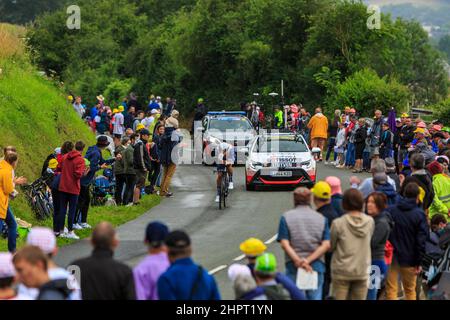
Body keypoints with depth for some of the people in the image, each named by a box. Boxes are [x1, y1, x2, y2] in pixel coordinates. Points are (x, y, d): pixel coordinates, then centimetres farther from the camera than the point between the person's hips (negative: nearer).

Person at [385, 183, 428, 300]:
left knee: (391, 289, 5)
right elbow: (421, 241, -10)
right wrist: (418, 262, -3)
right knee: (410, 290, 15)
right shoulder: (419, 215, -9)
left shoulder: (389, 210, -3)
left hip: (390, 256, 1)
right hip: (408, 258, -1)